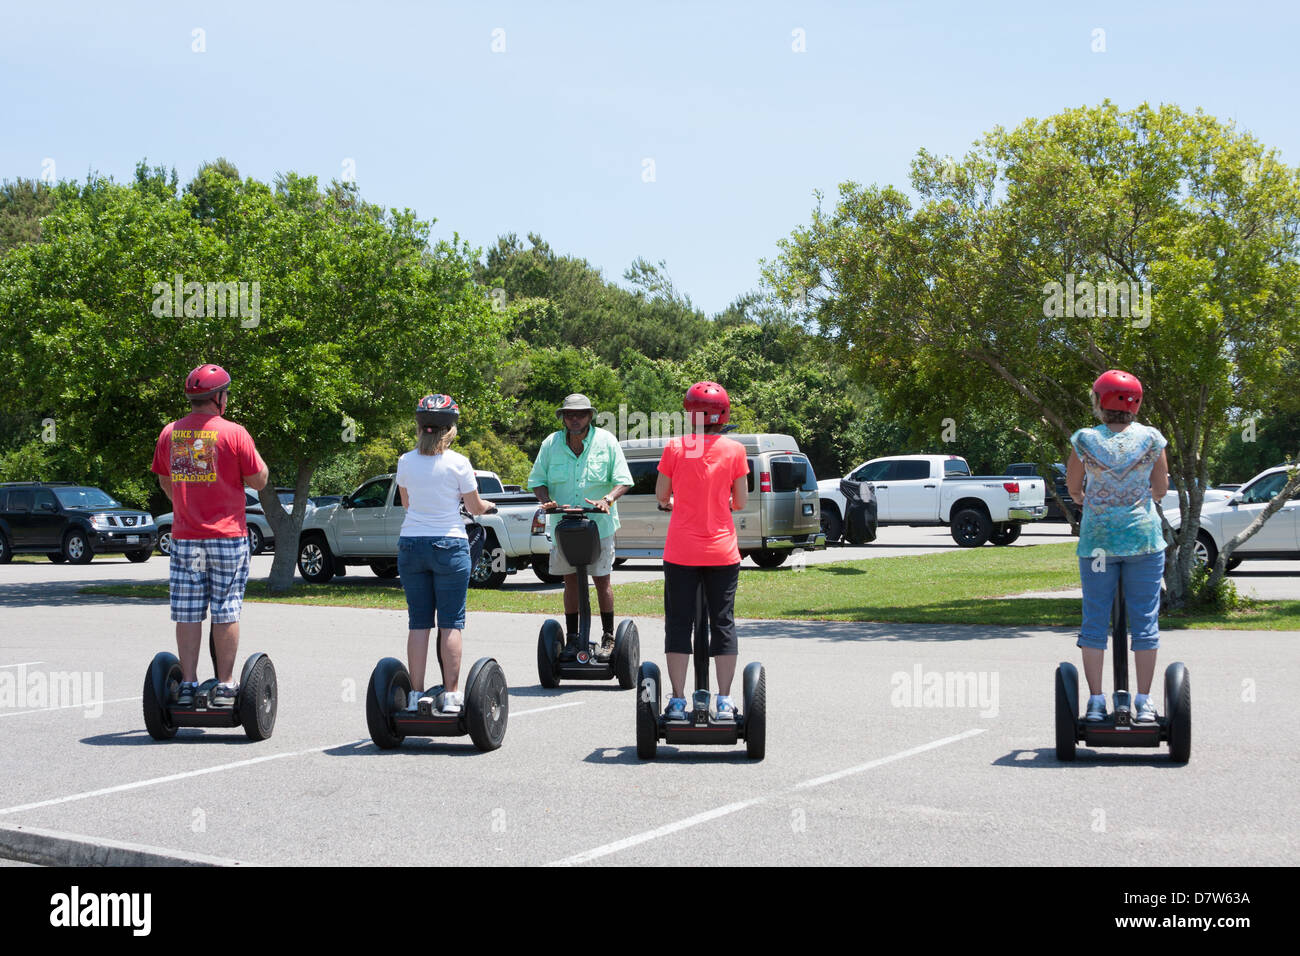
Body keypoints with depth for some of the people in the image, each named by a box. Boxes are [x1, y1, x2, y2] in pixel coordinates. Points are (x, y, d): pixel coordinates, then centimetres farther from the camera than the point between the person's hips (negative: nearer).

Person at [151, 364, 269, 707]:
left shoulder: (169, 434, 6)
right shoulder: (234, 433, -8)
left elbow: (165, 483, 17)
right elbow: (258, 481, -5)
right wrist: (256, 457, 13)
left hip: (184, 538, 4)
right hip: (227, 537, -3)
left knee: (188, 615, 6)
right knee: (226, 613, 2)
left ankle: (187, 684, 7)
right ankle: (225, 685, 4)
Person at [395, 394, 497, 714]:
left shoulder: (406, 462, 3)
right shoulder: (458, 463, -7)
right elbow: (475, 507, 1)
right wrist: (488, 506, 23)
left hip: (411, 544, 3)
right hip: (449, 544, -3)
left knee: (418, 622, 7)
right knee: (450, 622, 2)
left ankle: (416, 693, 7)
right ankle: (451, 694, 2)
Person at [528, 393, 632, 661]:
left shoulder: (606, 441, -3)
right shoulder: (551, 443, 3)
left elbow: (623, 481, -3)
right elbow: (536, 480, 8)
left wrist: (607, 499, -22)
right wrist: (547, 500, -13)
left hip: (599, 524, -2)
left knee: (601, 579, 1)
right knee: (571, 580, 7)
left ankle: (608, 638, 12)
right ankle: (572, 639, 15)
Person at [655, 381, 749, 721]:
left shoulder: (675, 448, -5)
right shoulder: (734, 450, -4)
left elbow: (661, 496, 2)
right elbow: (740, 502, 0)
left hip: (681, 551, -1)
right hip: (722, 551, 1)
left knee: (678, 624, 6)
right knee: (723, 623, 9)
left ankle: (677, 702, 3)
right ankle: (724, 702, 8)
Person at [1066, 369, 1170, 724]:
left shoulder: (1084, 440, -4)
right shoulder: (1151, 438, -1)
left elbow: (1073, 488, 7)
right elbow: (1161, 489, 8)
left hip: (1097, 538, 0)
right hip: (1143, 536, 0)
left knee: (1094, 622, 6)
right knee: (1145, 621, 6)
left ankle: (1096, 701, 6)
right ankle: (1144, 702, 7)